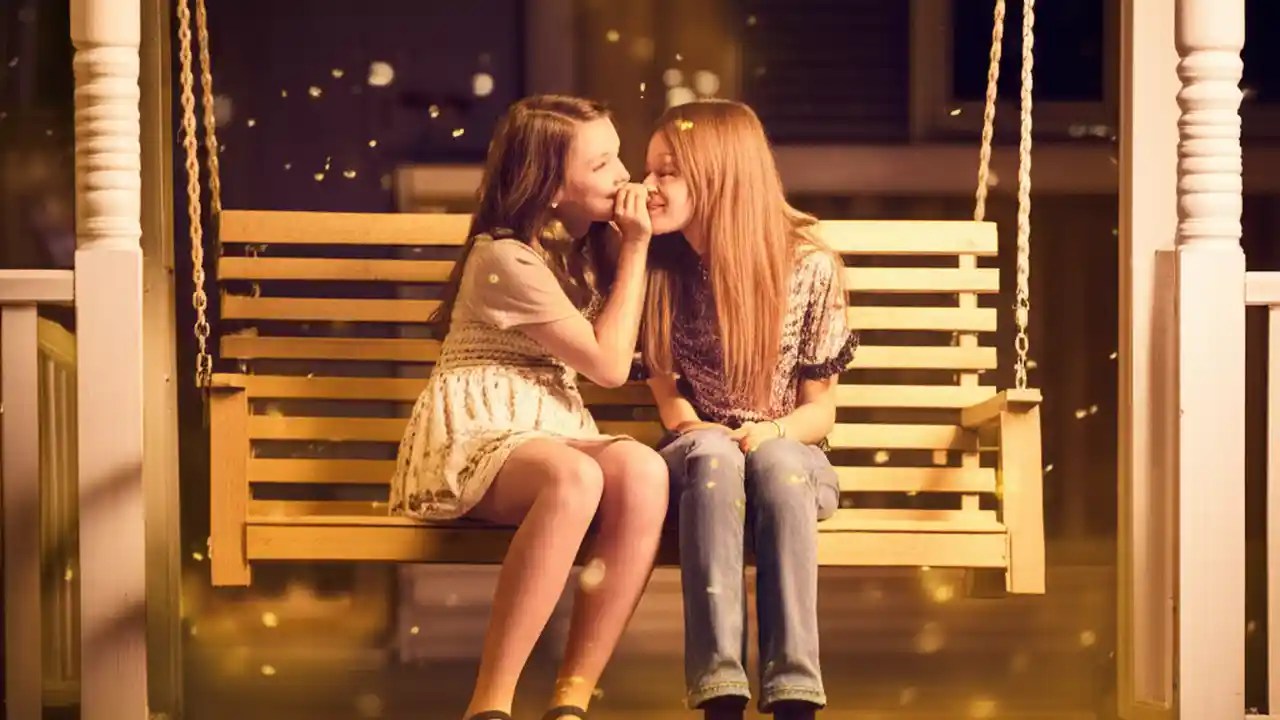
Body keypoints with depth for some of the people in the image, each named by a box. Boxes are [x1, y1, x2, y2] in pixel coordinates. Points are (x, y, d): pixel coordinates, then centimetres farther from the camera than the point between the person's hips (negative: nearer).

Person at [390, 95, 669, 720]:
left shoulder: (589, 246, 16)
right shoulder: (506, 259, -10)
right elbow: (608, 364, -10)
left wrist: (625, 244, 11)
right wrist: (636, 249, -4)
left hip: (552, 432, 7)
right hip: (475, 438, -7)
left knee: (642, 469, -30)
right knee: (576, 478, -41)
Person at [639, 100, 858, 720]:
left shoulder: (809, 265, -5)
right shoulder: (659, 265, 1)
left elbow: (820, 410, 0)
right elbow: (664, 389, 8)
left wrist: (772, 430, -20)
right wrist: (692, 425, -14)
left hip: (788, 457, -1)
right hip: (697, 457, 1)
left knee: (771, 459, -38)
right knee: (713, 453, -37)